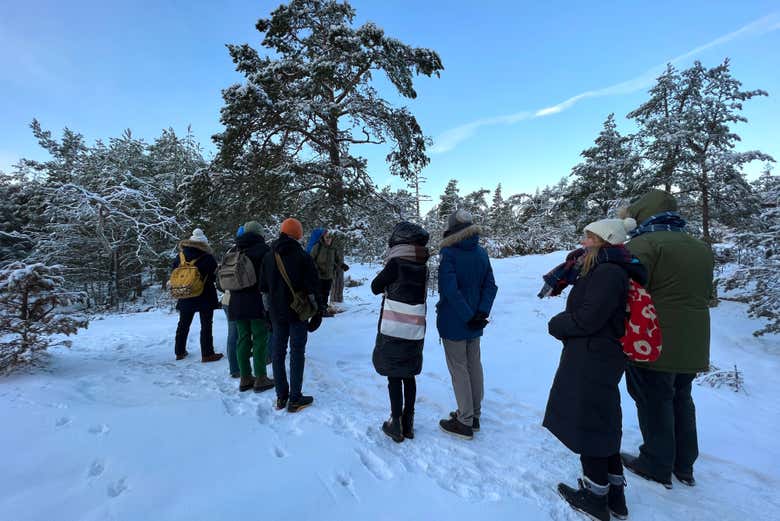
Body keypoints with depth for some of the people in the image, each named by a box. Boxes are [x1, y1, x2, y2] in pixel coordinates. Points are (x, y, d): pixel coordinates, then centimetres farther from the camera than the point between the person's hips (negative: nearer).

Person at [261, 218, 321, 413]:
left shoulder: (268, 257, 5)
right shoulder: (302, 257, -12)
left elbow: (264, 288, 11)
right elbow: (312, 288, -12)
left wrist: (268, 311, 18)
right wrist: (318, 311, -1)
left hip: (277, 313, 5)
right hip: (298, 313, -5)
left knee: (278, 352, 12)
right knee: (297, 353, 3)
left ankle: (281, 396, 21)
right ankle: (295, 399, 8)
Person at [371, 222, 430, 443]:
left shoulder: (396, 264, -13)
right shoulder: (423, 267, 3)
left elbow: (375, 287, -3)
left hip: (393, 329, -5)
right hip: (415, 331, 5)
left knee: (394, 376, 8)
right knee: (409, 375, 16)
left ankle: (396, 424, 16)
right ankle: (408, 423, 26)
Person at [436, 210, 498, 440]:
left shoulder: (449, 254, -18)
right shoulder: (481, 253, 2)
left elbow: (450, 290, -25)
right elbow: (490, 286, -1)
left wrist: (469, 317, -18)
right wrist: (481, 313, -8)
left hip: (454, 322, -6)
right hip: (474, 323, 6)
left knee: (459, 370, 5)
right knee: (474, 366, 17)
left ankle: (465, 423, 16)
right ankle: (474, 415, 31)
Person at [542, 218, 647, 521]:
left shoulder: (608, 272, -19)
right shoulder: (603, 269, 12)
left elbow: (588, 318, -23)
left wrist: (556, 325, -7)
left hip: (592, 362, -10)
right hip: (594, 358, 10)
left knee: (587, 424, 5)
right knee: (602, 423, 19)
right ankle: (615, 495, 35)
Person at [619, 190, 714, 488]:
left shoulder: (643, 245, -15)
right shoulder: (702, 250, 13)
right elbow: (705, 296, 21)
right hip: (693, 346, 8)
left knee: (655, 403, 6)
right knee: (681, 401, 21)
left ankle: (657, 467, 21)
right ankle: (684, 465, 34)